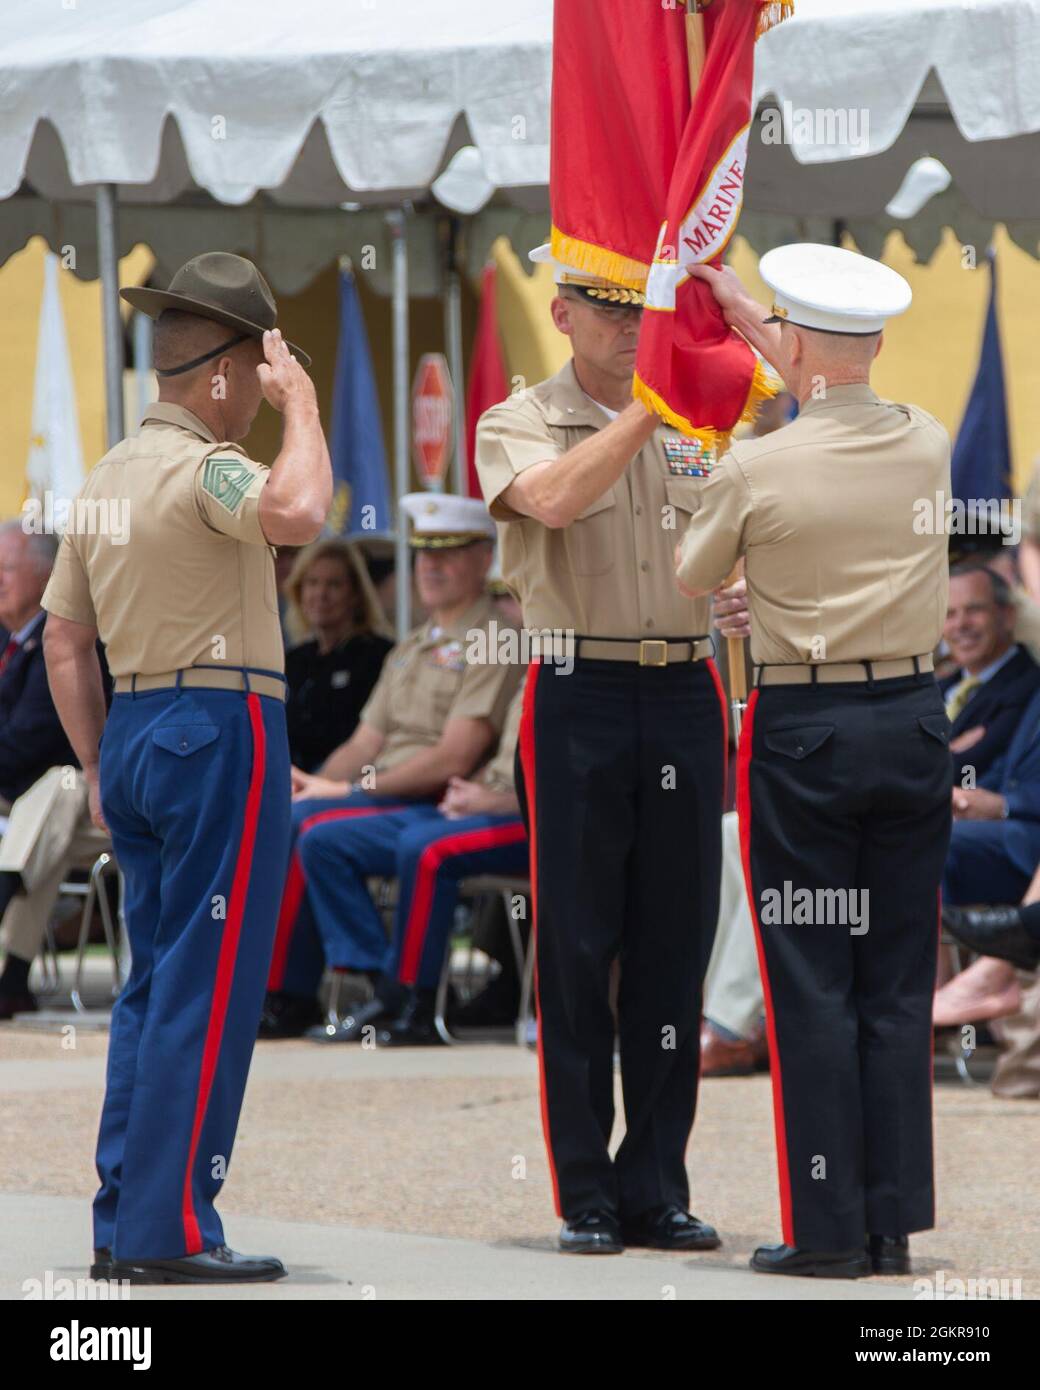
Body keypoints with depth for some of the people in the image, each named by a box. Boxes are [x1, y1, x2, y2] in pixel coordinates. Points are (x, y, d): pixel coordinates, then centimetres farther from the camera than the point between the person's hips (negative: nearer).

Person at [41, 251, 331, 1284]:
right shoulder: (203, 466, -13)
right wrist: (300, 403, -19)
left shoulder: (107, 477, 15)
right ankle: (171, 1228, -9)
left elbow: (62, 637, 18)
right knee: (210, 987, -7)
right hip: (222, 727, -9)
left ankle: (122, 1223, 12)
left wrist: (96, 762, 22)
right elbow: (296, 512, -34)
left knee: (155, 982, 13)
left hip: (132, 732, 9)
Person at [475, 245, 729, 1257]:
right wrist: (646, 409, -22)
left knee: (676, 943, 4)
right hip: (580, 692, -4)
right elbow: (551, 499, -22)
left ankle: (656, 1187, 11)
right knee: (577, 946, -1)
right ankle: (585, 1197, 5)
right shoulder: (518, 425, 0)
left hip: (686, 691, 4)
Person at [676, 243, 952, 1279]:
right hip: (914, 722, 4)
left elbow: (690, 579, 9)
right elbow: (844, 398, 25)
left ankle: (828, 1230, 0)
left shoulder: (754, 471, -11)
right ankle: (894, 1222, 8)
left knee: (811, 985, 0)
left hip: (802, 732, -4)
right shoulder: (928, 447, 1)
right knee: (898, 982, 8)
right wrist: (744, 313, 35)